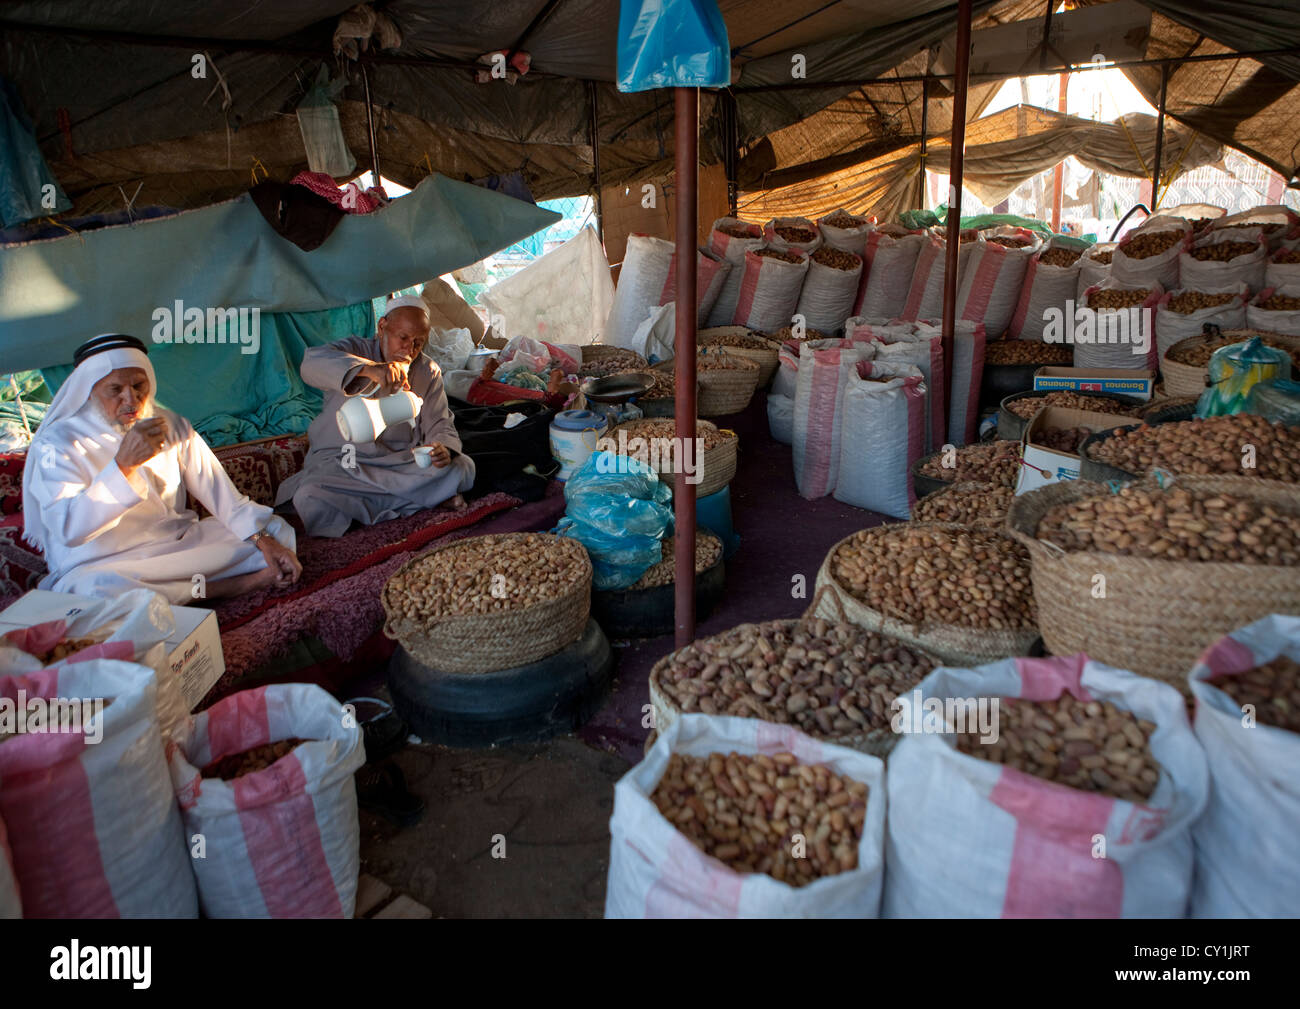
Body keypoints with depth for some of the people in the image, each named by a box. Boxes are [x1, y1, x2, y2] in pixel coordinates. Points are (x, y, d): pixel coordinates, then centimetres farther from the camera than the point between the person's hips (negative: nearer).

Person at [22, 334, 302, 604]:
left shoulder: (171, 426, 5)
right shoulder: (56, 444, -10)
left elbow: (220, 492, 1)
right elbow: (68, 530, -24)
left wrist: (265, 541, -13)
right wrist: (124, 464, -34)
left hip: (179, 542, 5)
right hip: (98, 564, -4)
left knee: (277, 531, -4)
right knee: (100, 590, -40)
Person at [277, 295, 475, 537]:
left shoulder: (428, 372, 7)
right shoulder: (356, 350, -5)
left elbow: (439, 424, 4)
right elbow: (312, 363, -27)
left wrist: (443, 449, -22)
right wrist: (369, 369, -45)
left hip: (403, 462, 3)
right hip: (340, 462, -2)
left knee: (463, 467, -23)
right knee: (310, 498, -32)